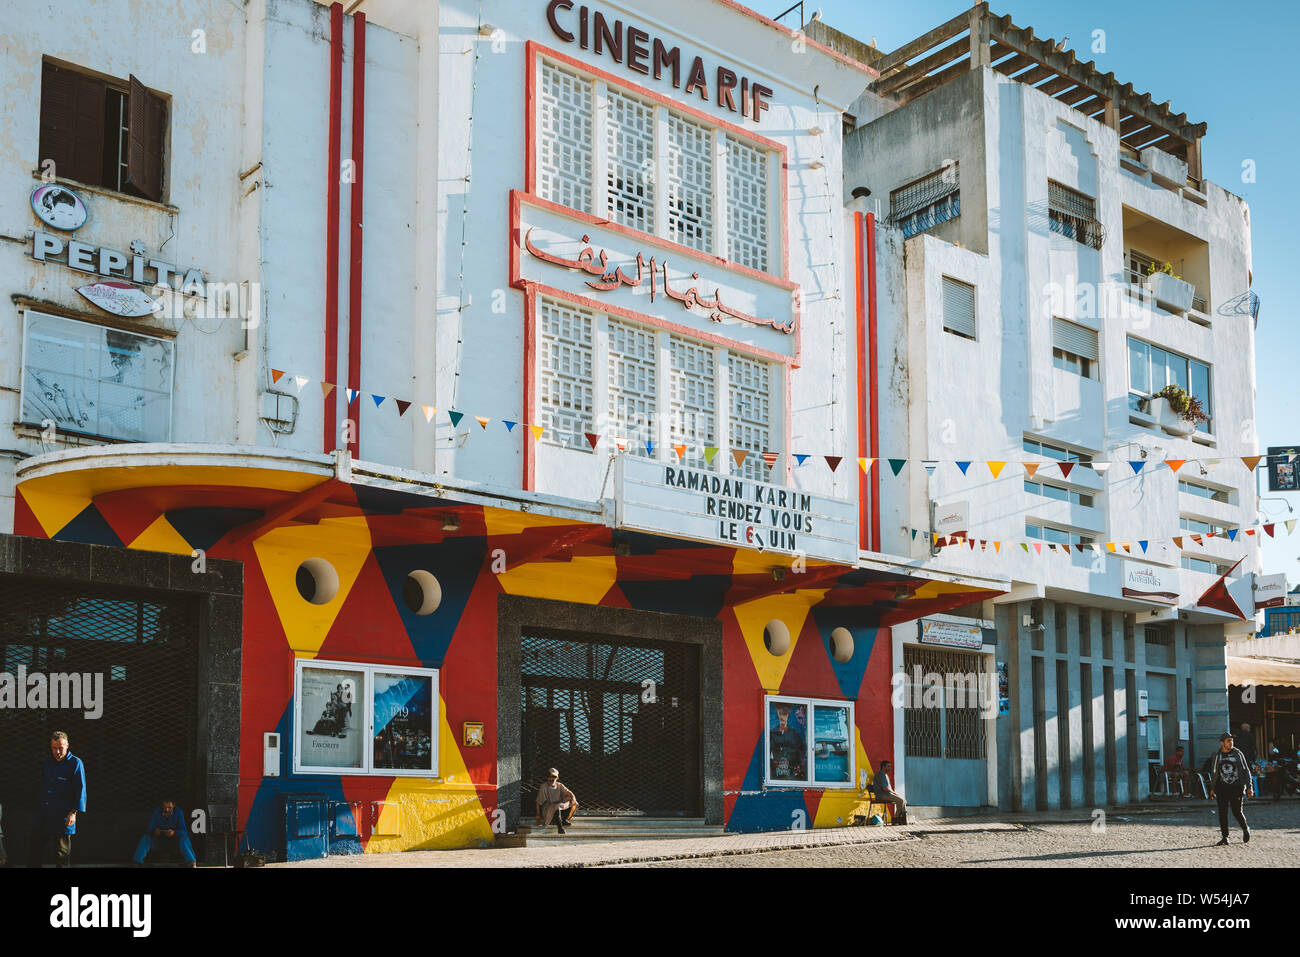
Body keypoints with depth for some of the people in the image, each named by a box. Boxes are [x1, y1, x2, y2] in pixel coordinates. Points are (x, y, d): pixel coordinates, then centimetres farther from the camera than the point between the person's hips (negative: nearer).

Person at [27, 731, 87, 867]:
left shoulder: (75, 763, -4)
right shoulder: (47, 762, 15)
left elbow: (80, 790, -8)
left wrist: (74, 812, -16)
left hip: (63, 816, -6)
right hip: (43, 814, 6)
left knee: (62, 855, -1)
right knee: (34, 852, 7)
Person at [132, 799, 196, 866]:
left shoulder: (178, 812, -13)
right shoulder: (156, 812, -11)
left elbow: (183, 831, -16)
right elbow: (150, 828, -11)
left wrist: (174, 832, -37)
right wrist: (154, 831, -35)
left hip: (174, 839, -1)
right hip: (159, 839, 1)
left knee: (183, 838, -33)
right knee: (146, 838, -26)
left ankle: (191, 862, -43)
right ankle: (137, 861, -26)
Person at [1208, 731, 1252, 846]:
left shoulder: (1237, 753, 1)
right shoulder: (1217, 755, 4)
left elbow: (1246, 770, 4)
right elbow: (1214, 772, 14)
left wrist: (1249, 787, -2)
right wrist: (1212, 788, 13)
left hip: (1236, 788, -2)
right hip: (1222, 788, 2)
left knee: (1237, 811, -2)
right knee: (1222, 812, -4)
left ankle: (1245, 829, 27)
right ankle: (1225, 837, 4)